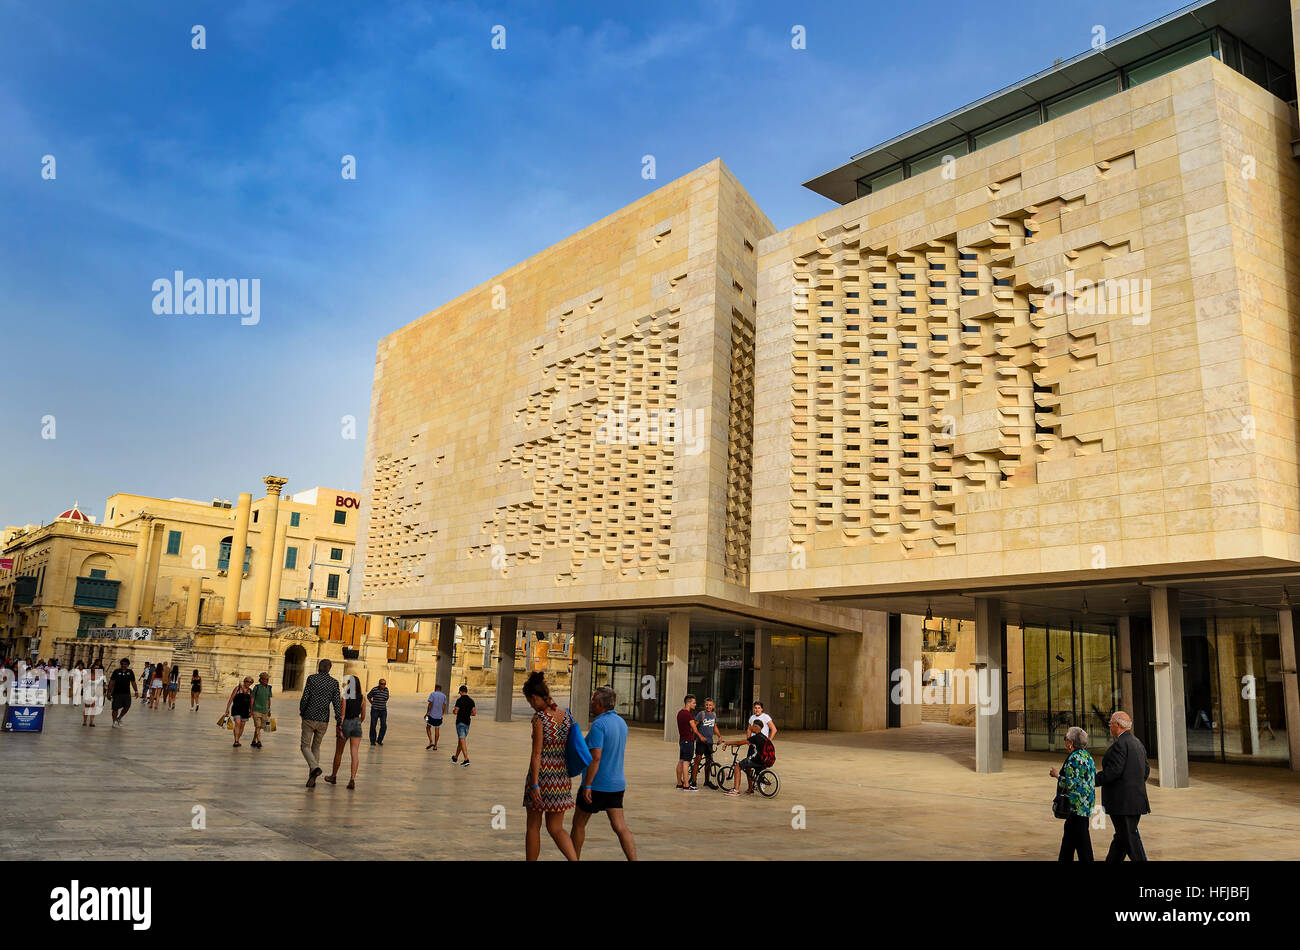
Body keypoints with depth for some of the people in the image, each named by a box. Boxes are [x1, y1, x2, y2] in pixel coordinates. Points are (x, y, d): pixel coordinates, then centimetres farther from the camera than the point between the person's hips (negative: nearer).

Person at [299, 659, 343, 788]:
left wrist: (301, 712, 11)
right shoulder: (334, 682, 2)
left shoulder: (311, 678, -5)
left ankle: (315, 767, -21)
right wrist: (339, 722, -2)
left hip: (309, 718, -3)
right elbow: (337, 703, -2)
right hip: (324, 720, 3)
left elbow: (305, 698, -7)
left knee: (305, 746, 5)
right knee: (316, 747, 16)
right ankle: (312, 778, 14)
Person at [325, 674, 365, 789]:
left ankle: (334, 776, 31)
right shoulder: (362, 698, 0)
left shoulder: (345, 697, -9)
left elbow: (342, 714, -14)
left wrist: (339, 728, -14)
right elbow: (363, 716, 6)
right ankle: (352, 779, -10)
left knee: (338, 752, 16)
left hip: (346, 724, -2)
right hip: (357, 725, 2)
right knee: (354, 754, 0)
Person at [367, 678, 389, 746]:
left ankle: (380, 741, 9)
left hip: (383, 710, 3)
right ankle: (372, 741, 17)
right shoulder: (375, 689, -10)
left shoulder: (386, 690, 2)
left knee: (384, 726, -4)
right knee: (373, 725, 3)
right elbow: (368, 696, 6)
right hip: (375, 710, -3)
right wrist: (372, 703, 8)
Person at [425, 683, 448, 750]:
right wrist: (442, 714, 13)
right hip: (439, 716, 3)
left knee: (428, 727, 14)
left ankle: (431, 742, -2)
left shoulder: (432, 694, -5)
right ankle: (435, 746, 10)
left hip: (432, 715, -3)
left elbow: (430, 704, -13)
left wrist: (427, 712, -7)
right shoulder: (444, 696, 6)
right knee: (437, 730, 9)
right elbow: (444, 707, 3)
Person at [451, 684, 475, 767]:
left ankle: (466, 760, -21)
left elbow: (456, 712, -13)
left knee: (462, 741, -11)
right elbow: (474, 713, -2)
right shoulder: (471, 701, 5)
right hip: (467, 723, 6)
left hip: (460, 722, -6)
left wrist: (454, 710, 10)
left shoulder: (459, 700, -9)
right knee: (460, 740, 19)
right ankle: (455, 757, 33)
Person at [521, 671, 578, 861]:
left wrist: (534, 785, -15)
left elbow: (536, 754, -16)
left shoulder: (539, 717, -14)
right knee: (556, 828, 11)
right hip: (562, 777, 6)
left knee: (533, 826, 13)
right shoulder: (566, 716, 4)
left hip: (541, 775, -5)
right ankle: (575, 861, -9)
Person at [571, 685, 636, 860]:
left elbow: (595, 757, -24)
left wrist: (587, 786, -21)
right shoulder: (622, 723, 8)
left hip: (597, 785, -7)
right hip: (617, 784, 7)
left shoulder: (598, 725, -19)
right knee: (620, 826, 4)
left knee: (578, 823, 12)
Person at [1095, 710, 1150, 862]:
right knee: (1121, 837, 15)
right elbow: (1146, 769, 21)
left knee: (1130, 839, -4)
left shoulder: (1120, 743, -17)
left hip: (1123, 802, -10)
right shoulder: (1137, 743, 14)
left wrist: (1093, 781, -15)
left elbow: (1113, 770, -23)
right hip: (1137, 799, 10)